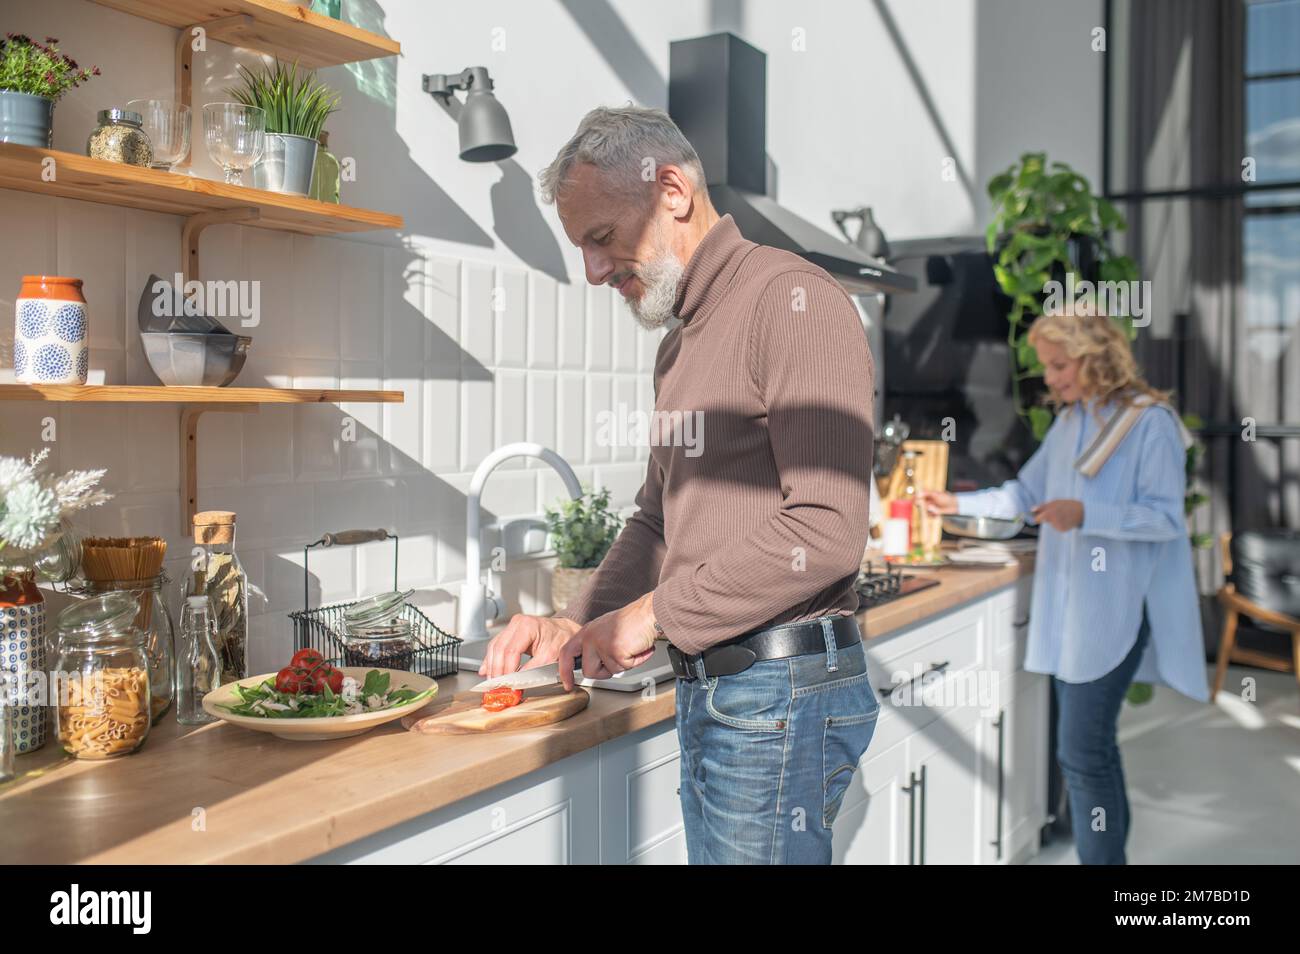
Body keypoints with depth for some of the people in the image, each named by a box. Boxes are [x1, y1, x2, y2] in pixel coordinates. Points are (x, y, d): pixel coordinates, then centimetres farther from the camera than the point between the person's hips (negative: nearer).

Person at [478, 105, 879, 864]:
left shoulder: (791, 299, -13)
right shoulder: (680, 344, 18)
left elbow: (826, 532, -22)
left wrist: (655, 613, -14)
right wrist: (577, 627, 8)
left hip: (783, 690, -9)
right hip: (707, 685, 9)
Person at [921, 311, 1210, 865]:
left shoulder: (1151, 422, -10)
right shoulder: (1069, 422, 12)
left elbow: (1166, 518, -14)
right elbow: (1026, 492, 19)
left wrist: (1085, 514, -24)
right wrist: (959, 503, 10)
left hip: (1115, 611, -7)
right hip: (1067, 606, 7)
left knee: (1082, 751, -10)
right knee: (1091, 745, 13)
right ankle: (1111, 849, 25)